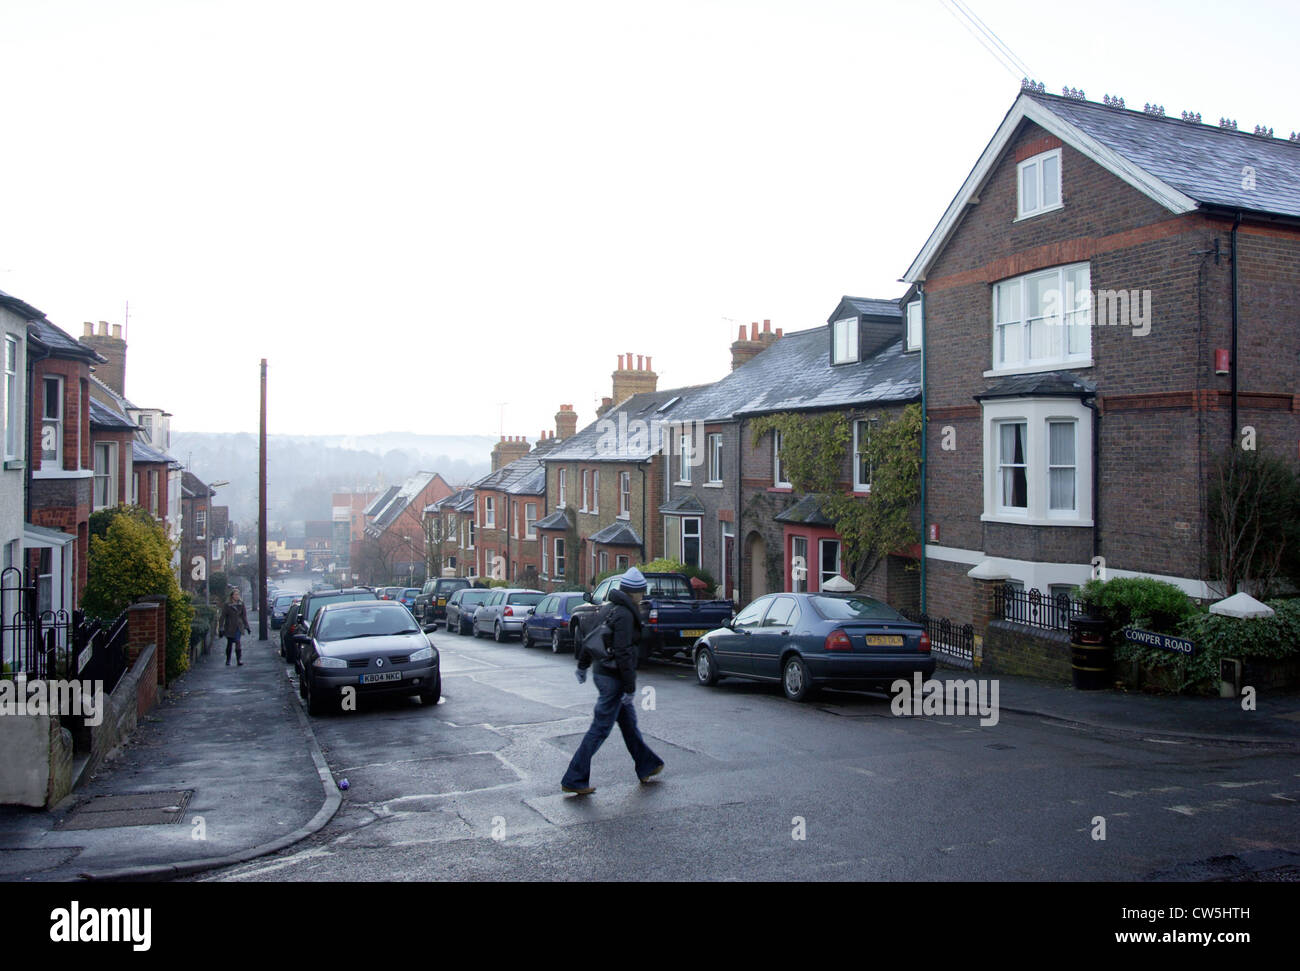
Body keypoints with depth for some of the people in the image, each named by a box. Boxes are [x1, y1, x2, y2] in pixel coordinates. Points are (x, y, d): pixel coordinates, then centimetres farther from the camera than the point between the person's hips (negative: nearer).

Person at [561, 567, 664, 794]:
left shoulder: (609, 607, 9)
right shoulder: (624, 615, -19)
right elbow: (623, 653, -23)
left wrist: (582, 666, 28)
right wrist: (630, 688, -20)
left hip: (602, 671, 10)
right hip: (613, 677, -10)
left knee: (629, 722, 21)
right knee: (600, 729, -3)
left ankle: (646, 766, 35)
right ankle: (574, 780, 2)